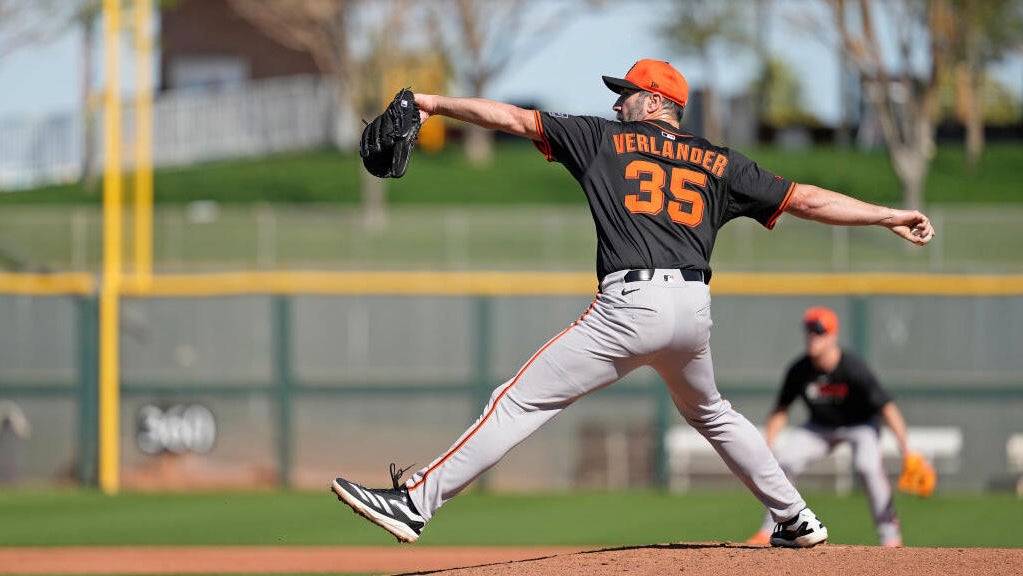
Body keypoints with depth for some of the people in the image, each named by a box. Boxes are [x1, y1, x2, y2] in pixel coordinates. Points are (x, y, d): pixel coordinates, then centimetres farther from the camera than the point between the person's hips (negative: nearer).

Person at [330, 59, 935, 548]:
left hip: (630, 305, -5)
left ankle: (416, 503, -14)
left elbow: (516, 118, 11)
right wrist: (888, 215, 24)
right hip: (694, 308, 5)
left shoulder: (606, 139, 11)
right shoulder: (719, 163, 19)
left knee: (521, 401, -6)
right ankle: (797, 520, 34)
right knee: (709, 412, 32)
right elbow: (804, 199, 18)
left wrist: (437, 102, 17)